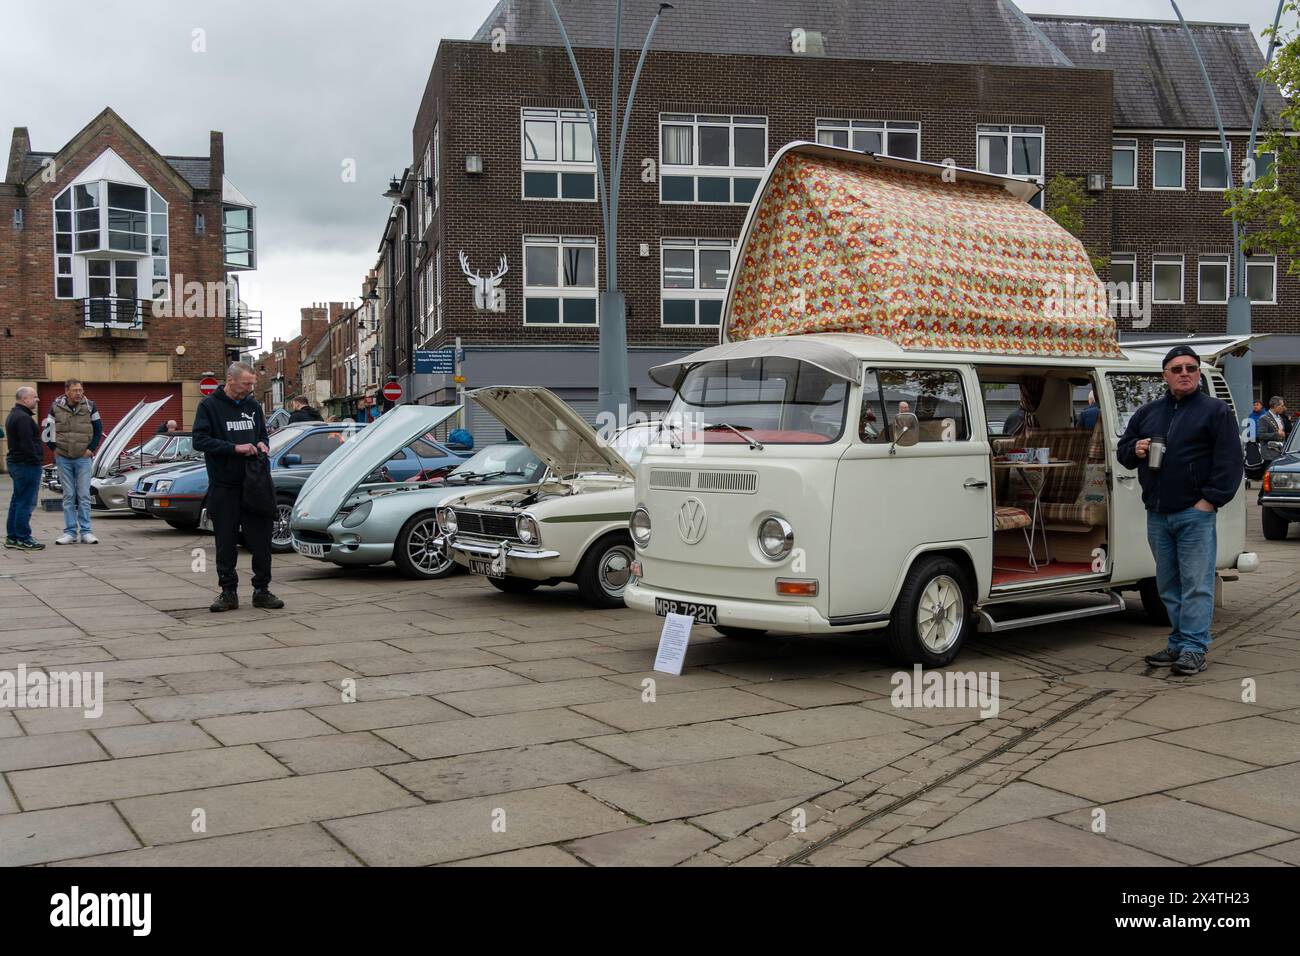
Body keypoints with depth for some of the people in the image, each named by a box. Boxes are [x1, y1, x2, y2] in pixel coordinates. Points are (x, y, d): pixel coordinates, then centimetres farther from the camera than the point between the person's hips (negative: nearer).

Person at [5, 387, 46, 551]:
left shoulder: (13, 415, 18)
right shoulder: (23, 418, -17)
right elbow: (27, 444, -23)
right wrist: (37, 460, -16)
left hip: (16, 463, 11)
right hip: (27, 464, -11)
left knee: (17, 502, 15)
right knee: (26, 503, -7)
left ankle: (11, 537, 20)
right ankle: (23, 539, -5)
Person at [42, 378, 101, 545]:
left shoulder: (89, 406, 0)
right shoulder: (56, 407, 0)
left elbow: (99, 429, 7)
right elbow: (48, 430, 10)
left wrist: (91, 449, -1)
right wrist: (54, 449, 3)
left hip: (83, 458, -1)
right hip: (63, 458, 1)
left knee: (84, 495, -1)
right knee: (68, 496, 5)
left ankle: (86, 532, 4)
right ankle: (70, 532, 9)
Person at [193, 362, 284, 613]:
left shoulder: (253, 405, 12)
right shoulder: (209, 406, -3)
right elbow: (200, 441, -11)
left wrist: (262, 444, 1)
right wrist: (235, 448, -19)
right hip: (224, 487, -4)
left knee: (261, 540, 2)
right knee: (226, 543, 4)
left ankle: (262, 590, 12)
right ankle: (228, 592, 13)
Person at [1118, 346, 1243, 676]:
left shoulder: (1215, 411, 0)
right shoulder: (1147, 413, 15)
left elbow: (1230, 460, -7)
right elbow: (1123, 450, 22)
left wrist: (1211, 499, -14)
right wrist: (1135, 450, -2)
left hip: (1195, 513, -6)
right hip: (1157, 514, 6)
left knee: (1196, 584, -6)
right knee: (1168, 585, 11)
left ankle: (1194, 648, -2)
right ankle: (1178, 644, 20)